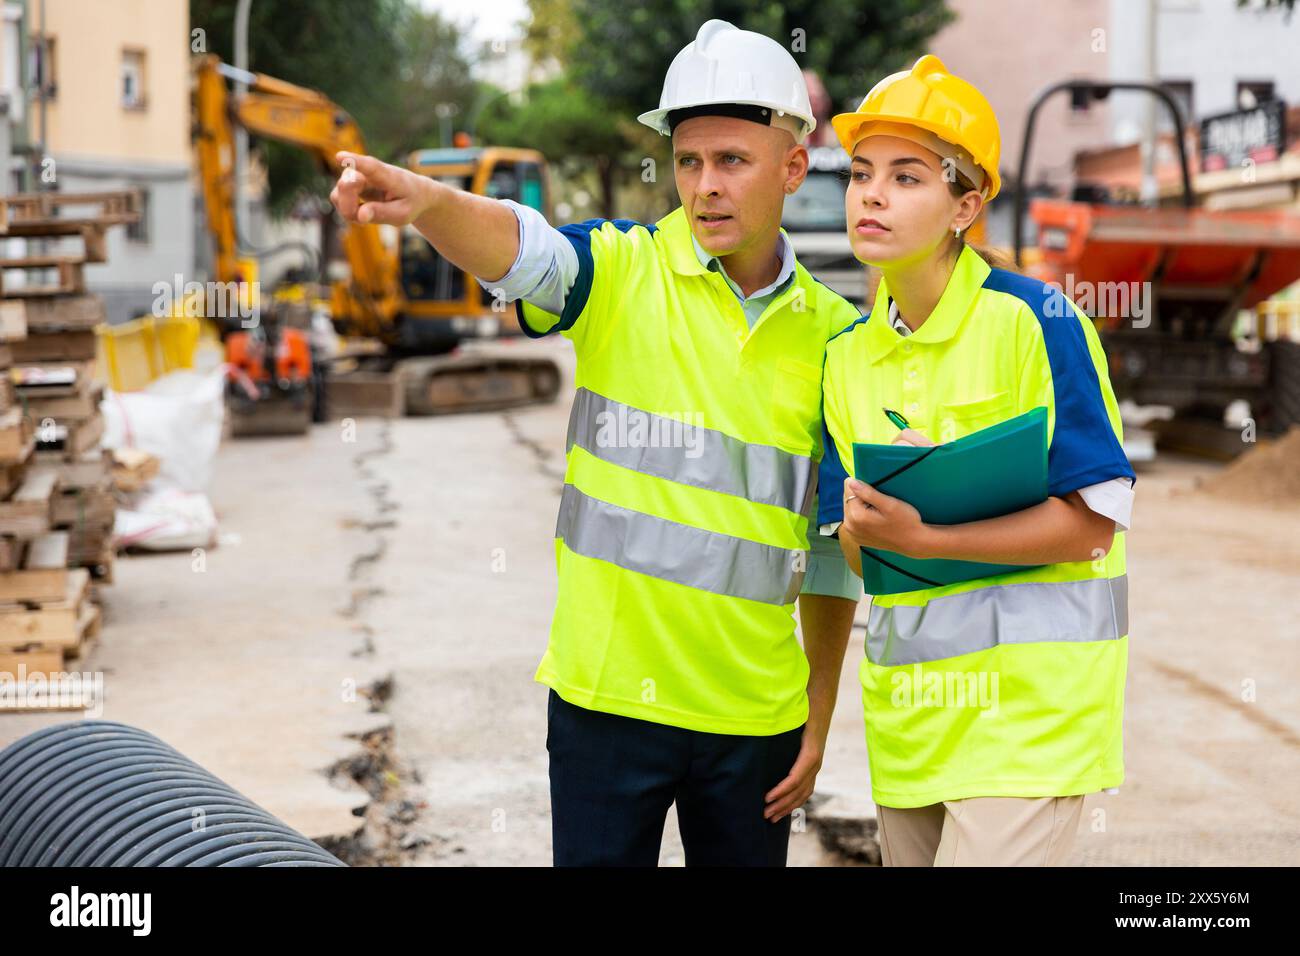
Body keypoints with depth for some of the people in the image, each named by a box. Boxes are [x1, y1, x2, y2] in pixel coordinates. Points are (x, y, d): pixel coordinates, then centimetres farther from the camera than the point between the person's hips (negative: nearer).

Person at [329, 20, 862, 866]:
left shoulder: (832, 335, 3)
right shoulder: (624, 271, -4)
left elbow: (832, 549, 8)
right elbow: (519, 246, -26)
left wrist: (819, 723, 9)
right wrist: (427, 200, -48)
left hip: (756, 716, 3)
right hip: (607, 695, -2)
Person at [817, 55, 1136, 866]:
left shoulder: (1034, 321, -10)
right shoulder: (848, 355, 8)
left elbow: (1095, 519, -14)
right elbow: (853, 548, 9)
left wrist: (926, 540, -22)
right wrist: (865, 528, -15)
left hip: (1030, 697, -6)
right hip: (905, 704, 6)